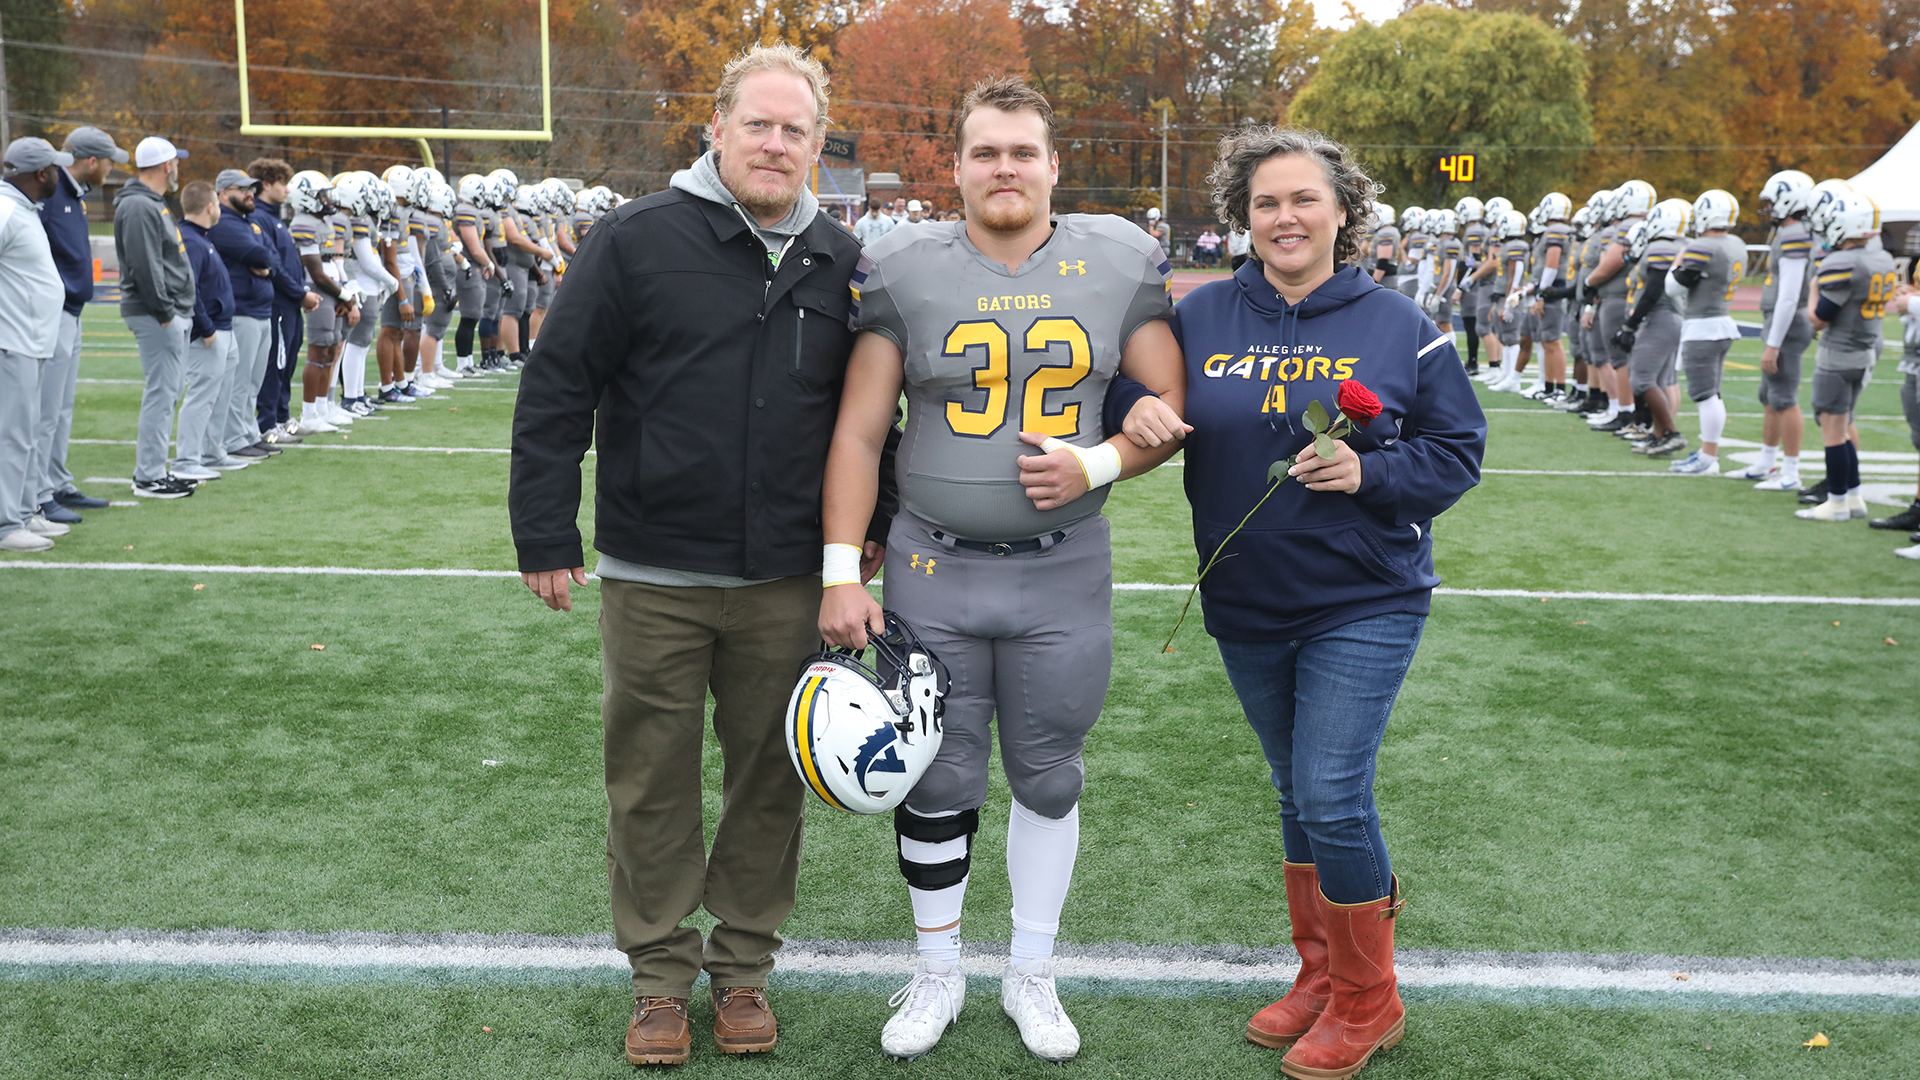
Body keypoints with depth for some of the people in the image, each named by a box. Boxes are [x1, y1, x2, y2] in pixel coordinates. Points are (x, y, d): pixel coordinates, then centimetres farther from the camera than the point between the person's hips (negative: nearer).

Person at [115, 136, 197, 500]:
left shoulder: (153, 204, 19)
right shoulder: (138, 207, -15)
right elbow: (144, 266, -22)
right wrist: (164, 312, -20)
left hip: (173, 313, 11)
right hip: (156, 316, -11)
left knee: (167, 391, 14)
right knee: (161, 391, -9)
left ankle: (154, 469, 21)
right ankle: (148, 477, -5)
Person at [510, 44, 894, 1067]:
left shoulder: (839, 264, 6)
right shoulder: (637, 240, -5)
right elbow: (556, 390, -5)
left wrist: (870, 527, 15)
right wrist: (546, 536, -6)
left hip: (787, 585, 3)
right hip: (655, 578, -2)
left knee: (769, 774, 11)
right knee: (652, 780, 8)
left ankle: (744, 964, 29)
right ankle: (660, 972, 26)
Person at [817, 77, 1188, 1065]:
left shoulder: (1119, 267, 0)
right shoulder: (906, 272, -3)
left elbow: (1171, 411, 5)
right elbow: (858, 433, -3)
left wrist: (1099, 465, -14)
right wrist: (841, 574, -9)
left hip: (1063, 576, 1)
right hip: (932, 570, -1)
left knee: (1048, 779, 12)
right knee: (937, 784, 9)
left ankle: (1031, 973, 32)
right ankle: (938, 972, 30)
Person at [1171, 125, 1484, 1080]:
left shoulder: (1400, 326, -4)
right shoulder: (1200, 317, 2)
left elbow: (1458, 451, -2)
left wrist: (1369, 474, -18)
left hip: (1363, 605, -3)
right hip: (1246, 607, 4)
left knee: (1330, 793, -9)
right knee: (1298, 791, 15)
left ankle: (1368, 1001, 12)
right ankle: (1321, 972, 33)